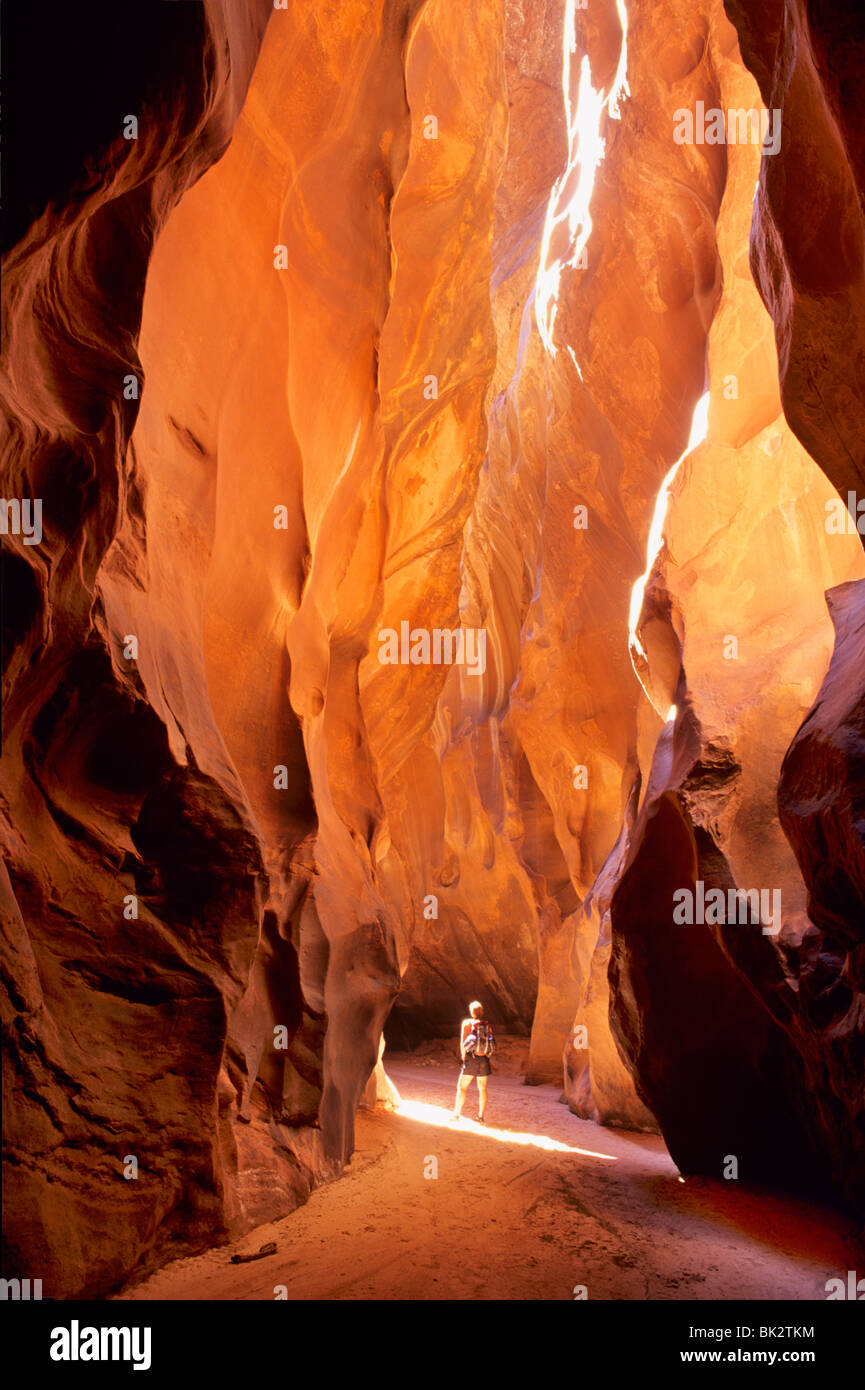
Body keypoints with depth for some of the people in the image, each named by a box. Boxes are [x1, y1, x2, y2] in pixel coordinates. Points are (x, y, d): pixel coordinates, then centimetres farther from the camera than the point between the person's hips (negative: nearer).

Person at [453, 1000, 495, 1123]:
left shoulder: (466, 1023, 1)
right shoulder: (487, 1025, 8)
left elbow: (463, 1043, -2)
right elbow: (492, 1046, 4)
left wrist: (463, 1057, 8)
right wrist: (487, 1057, 13)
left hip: (471, 1058, -3)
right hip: (484, 1060, 3)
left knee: (461, 1087, 6)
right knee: (482, 1089, 10)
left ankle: (456, 1114, 4)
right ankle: (481, 1117, 9)